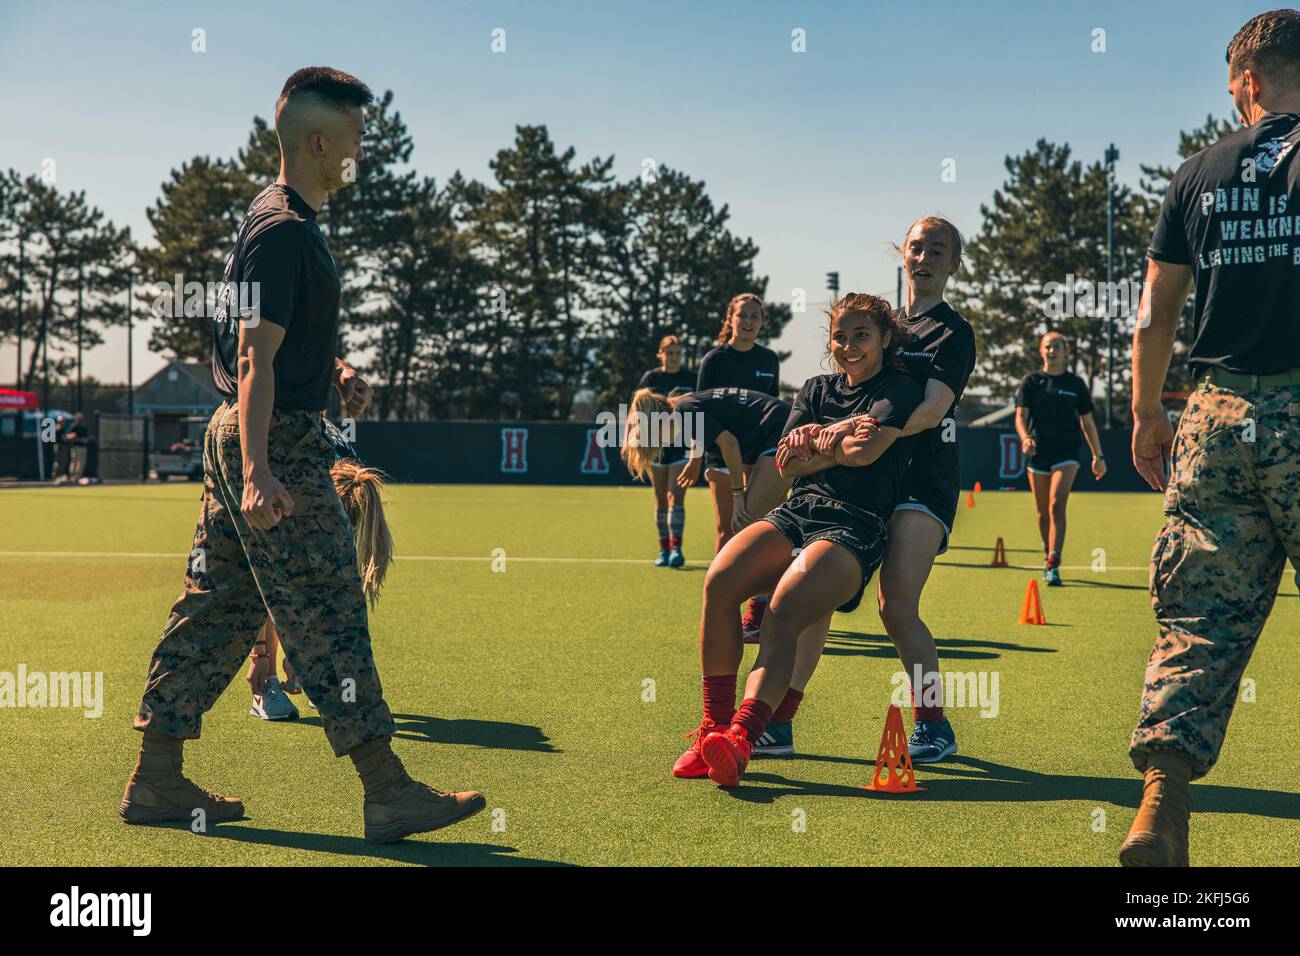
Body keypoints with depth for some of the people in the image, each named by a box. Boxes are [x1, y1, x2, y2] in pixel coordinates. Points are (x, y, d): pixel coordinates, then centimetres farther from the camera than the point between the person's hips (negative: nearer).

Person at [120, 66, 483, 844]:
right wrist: (258, 474, -29)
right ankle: (389, 793, -3)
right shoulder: (283, 230, -16)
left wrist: (337, 372, 11)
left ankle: (157, 780, 19)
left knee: (216, 608, 12)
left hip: (244, 437, 11)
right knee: (330, 615, -8)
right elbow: (256, 358, -23)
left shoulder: (283, 220, 17)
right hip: (275, 442, -11)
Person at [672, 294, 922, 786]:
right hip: (796, 512, 5)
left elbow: (867, 449, -12)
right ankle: (713, 725, -18)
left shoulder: (900, 389, 7)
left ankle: (739, 741, -45)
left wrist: (815, 441, 2)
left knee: (783, 613, -31)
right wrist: (840, 444, -5)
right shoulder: (816, 389, 25)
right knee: (720, 578, -25)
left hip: (855, 528, -5)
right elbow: (786, 463, 11)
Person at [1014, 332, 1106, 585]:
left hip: (1066, 454, -2)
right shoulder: (1031, 381, 6)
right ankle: (1049, 557, 29)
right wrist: (1025, 437, -21)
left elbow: (1087, 421, 12)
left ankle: (1053, 565, -22)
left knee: (1057, 506, -18)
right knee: (1043, 513, 9)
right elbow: (1020, 415, 0)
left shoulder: (1076, 383, 7)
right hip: (1037, 455, 2)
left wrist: (1098, 455, 10)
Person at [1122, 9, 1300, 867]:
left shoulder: (1200, 175, 8)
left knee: (1200, 619, 5)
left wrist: (1146, 417, 21)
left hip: (1220, 418, 3)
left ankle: (1162, 806, -4)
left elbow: (1154, 317, 9)